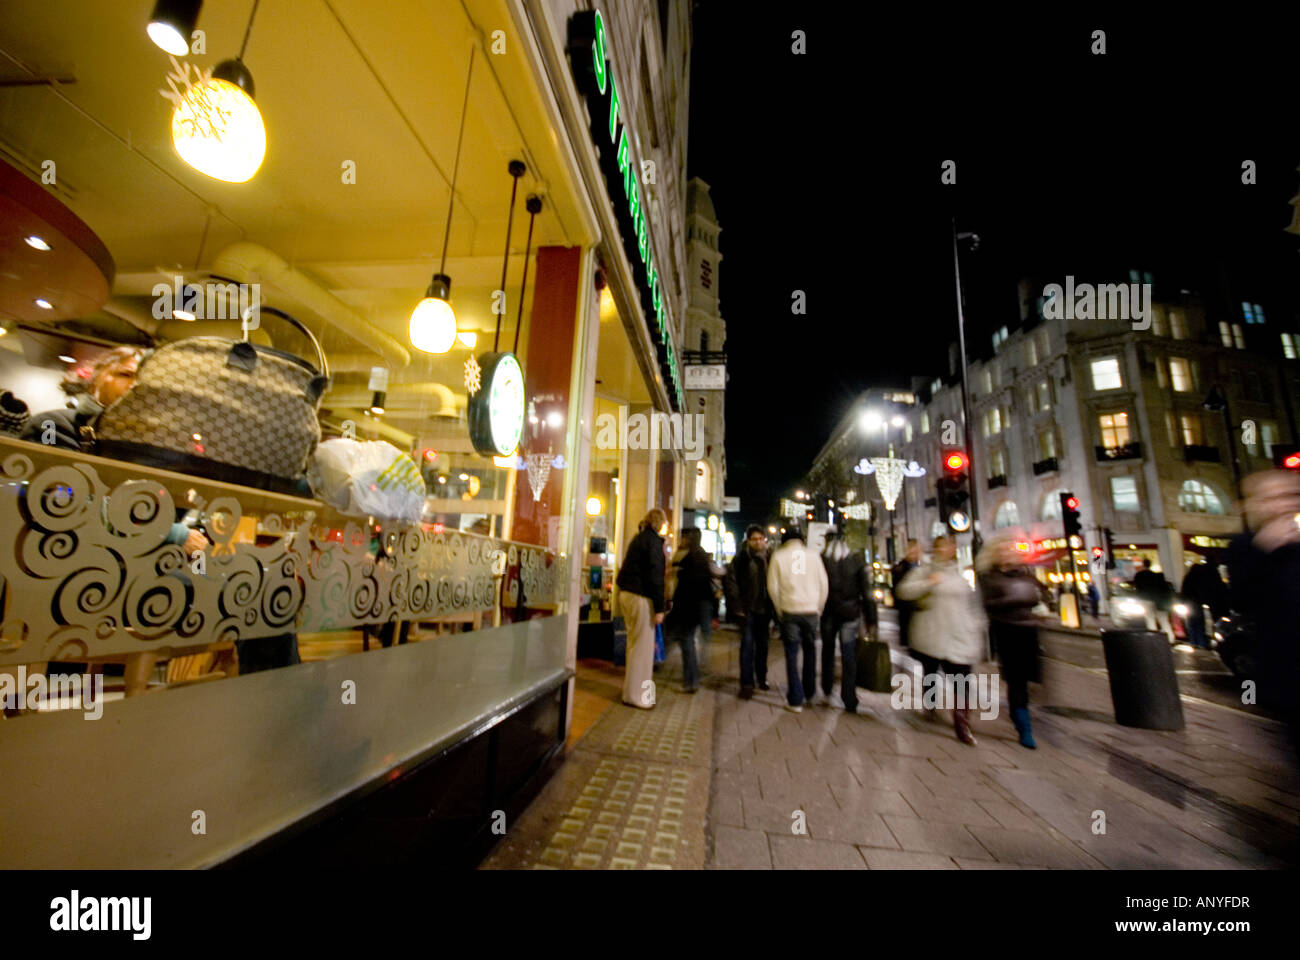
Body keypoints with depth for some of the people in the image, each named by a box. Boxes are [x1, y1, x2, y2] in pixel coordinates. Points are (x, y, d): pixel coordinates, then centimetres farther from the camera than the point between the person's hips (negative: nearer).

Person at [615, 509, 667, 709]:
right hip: (641, 597, -9)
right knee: (642, 646, 0)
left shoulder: (638, 538, 15)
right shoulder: (653, 541, -12)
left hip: (626, 594, 9)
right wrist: (659, 608, -15)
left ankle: (630, 688, 32)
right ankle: (636, 694, 8)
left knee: (634, 642, 20)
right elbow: (655, 576, -17)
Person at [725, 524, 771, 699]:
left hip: (764, 608, 3)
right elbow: (732, 582, -6)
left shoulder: (770, 558, 2)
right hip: (748, 608, -3)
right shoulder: (741, 558, -6)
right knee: (747, 644, -4)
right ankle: (747, 683, 4)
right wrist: (737, 606, -10)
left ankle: (761, 678, 30)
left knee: (762, 644, 14)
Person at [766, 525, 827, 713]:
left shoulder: (778, 556, -2)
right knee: (810, 651, 20)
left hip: (789, 611, -2)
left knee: (791, 655, 4)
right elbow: (823, 584, 5)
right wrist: (818, 609, 15)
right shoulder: (813, 555, 3)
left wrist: (779, 610, 8)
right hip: (811, 611, 2)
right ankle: (810, 690, 31)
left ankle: (795, 700, 7)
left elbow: (772, 587, -3)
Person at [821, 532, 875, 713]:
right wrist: (870, 616, 2)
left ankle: (827, 689, 31)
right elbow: (866, 589, -3)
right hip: (850, 613, 0)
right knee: (849, 656, 4)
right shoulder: (857, 559, -4)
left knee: (828, 651, 19)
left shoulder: (821, 559, -8)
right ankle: (849, 701, 5)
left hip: (828, 612, 0)